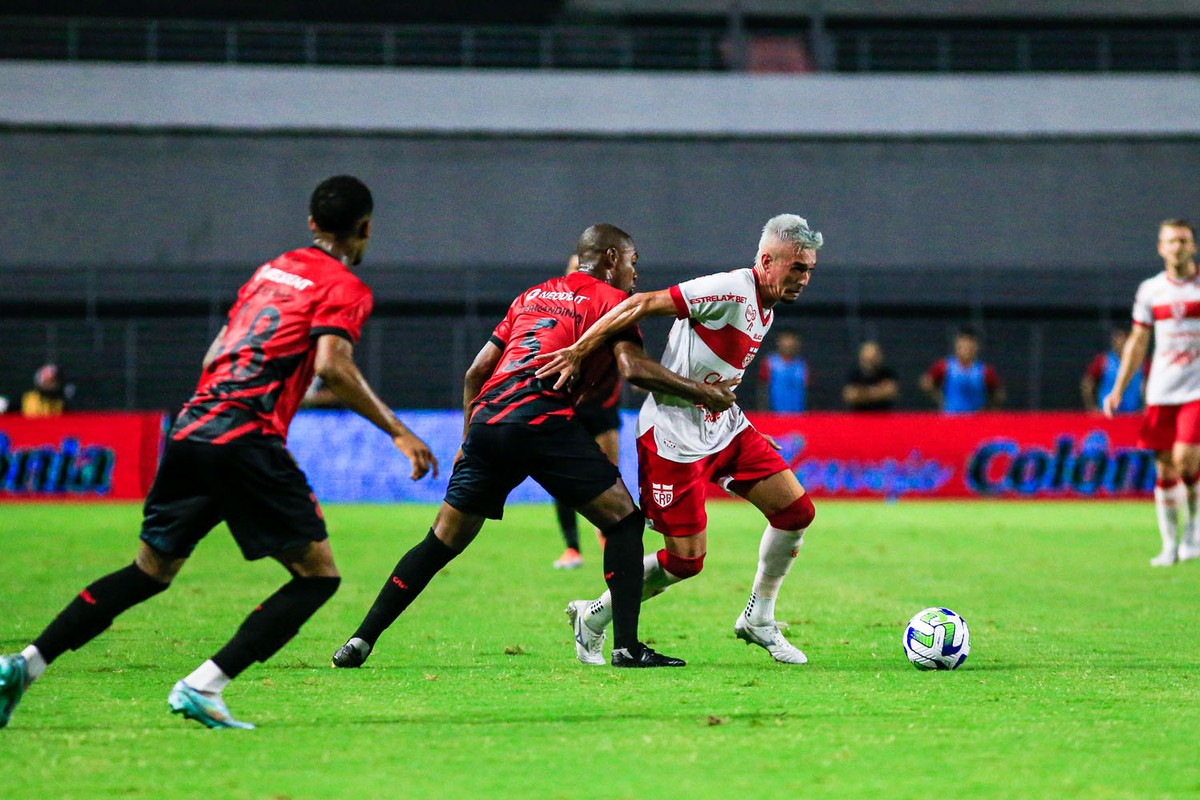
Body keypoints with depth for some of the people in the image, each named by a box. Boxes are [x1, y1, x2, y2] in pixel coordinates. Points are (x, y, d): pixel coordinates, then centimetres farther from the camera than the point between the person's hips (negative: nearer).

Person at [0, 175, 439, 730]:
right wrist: (397, 431, -13)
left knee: (150, 571, 19)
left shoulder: (270, 270, 23)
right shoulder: (345, 287, 1)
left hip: (189, 430, 8)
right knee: (318, 575, -1)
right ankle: (203, 687, -13)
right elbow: (332, 367, -16)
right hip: (247, 440, -8)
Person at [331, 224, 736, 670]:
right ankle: (626, 646, -5)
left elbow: (477, 371, 26)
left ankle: (360, 641, 9)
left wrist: (469, 438, 32)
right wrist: (702, 394, 2)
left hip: (487, 419, 6)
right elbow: (633, 368, -6)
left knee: (443, 542, 13)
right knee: (623, 520, 5)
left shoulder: (532, 295, 29)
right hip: (541, 417, -6)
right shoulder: (610, 299, 11)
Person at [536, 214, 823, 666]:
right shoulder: (730, 291, -21)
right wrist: (578, 351, -26)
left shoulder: (765, 310, 10)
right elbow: (642, 305, -24)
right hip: (674, 436, -9)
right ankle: (593, 618, 16)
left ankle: (758, 620, 16)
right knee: (686, 560, -7)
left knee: (797, 511, 0)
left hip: (723, 426, 9)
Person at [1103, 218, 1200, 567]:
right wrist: (1118, 390, 10)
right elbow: (1137, 342, 15)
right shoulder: (1150, 290, 9)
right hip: (1161, 391, 3)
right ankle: (1170, 544, 12)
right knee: (1164, 468, 1)